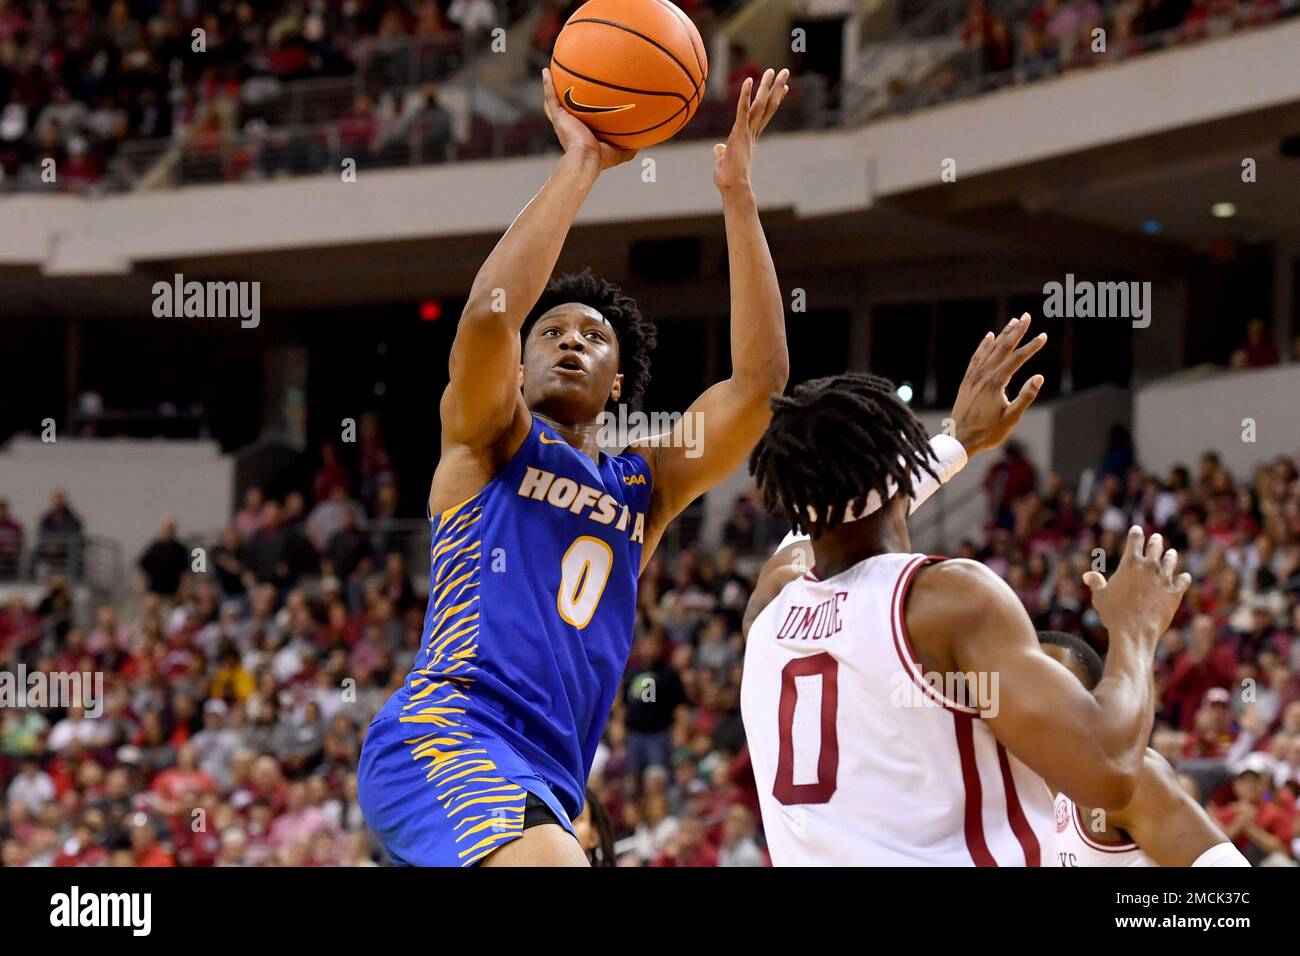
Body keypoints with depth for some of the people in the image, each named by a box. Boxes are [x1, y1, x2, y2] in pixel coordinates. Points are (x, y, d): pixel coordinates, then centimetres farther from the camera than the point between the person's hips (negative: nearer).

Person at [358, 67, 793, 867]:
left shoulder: (645, 488, 23)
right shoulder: (487, 443, 11)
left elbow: (760, 379, 12)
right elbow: (490, 312, -10)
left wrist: (738, 193, 7)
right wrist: (580, 165, -5)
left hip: (540, 790, 7)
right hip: (442, 735, -7)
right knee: (553, 864, -35)